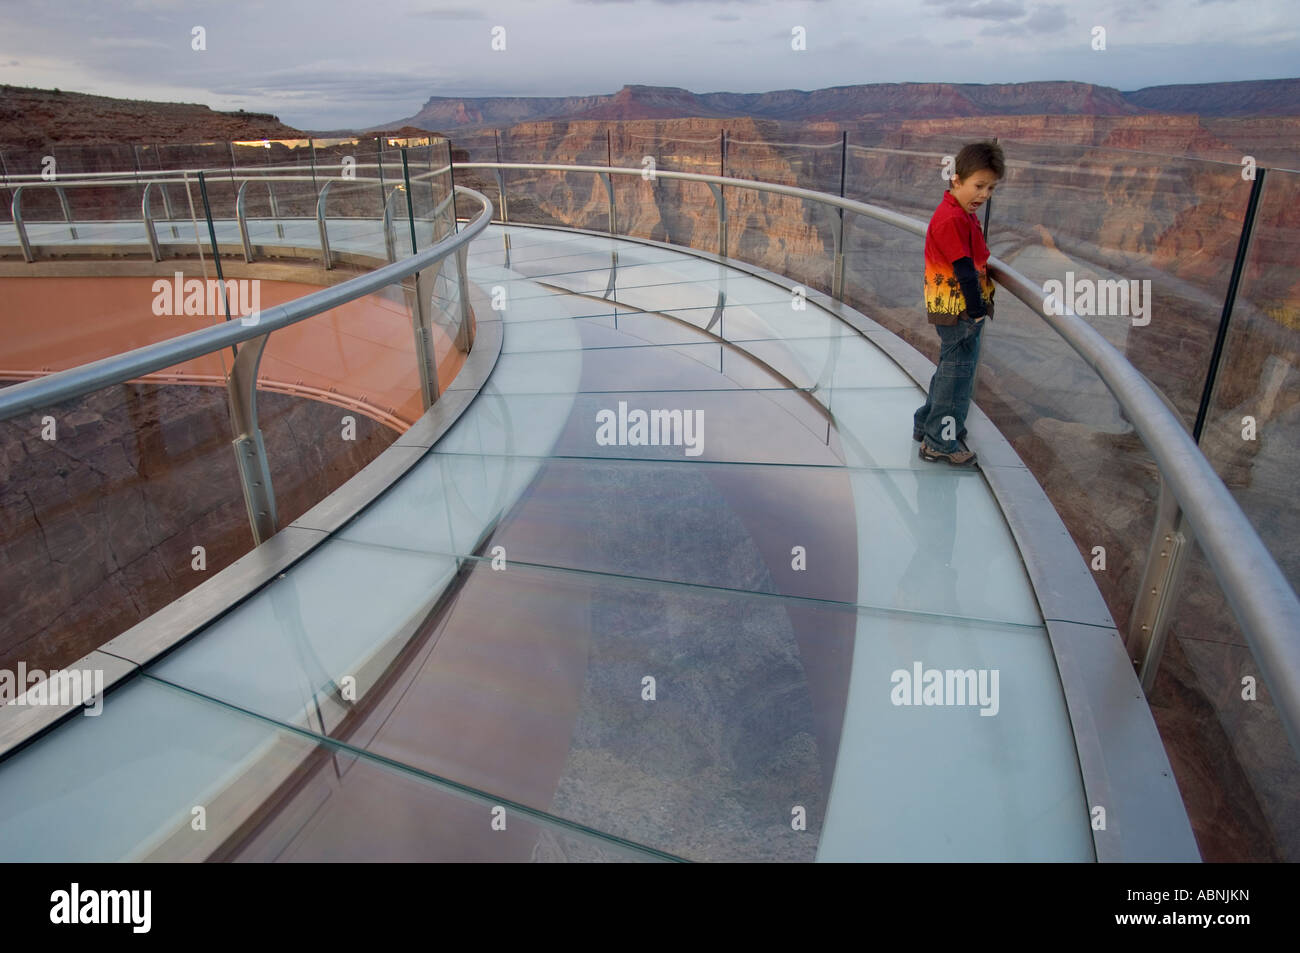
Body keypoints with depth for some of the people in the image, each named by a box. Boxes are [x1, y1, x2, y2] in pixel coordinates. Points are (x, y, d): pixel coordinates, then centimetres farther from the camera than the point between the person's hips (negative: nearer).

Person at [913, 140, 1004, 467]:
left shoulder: (963, 215, 11)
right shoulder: (951, 219, -20)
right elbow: (964, 270, -22)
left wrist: (979, 306, 15)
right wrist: (976, 310, -19)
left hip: (966, 307, 10)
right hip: (959, 309, -10)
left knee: (951, 368, 20)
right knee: (957, 372, -1)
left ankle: (926, 425, 34)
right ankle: (941, 443, 10)